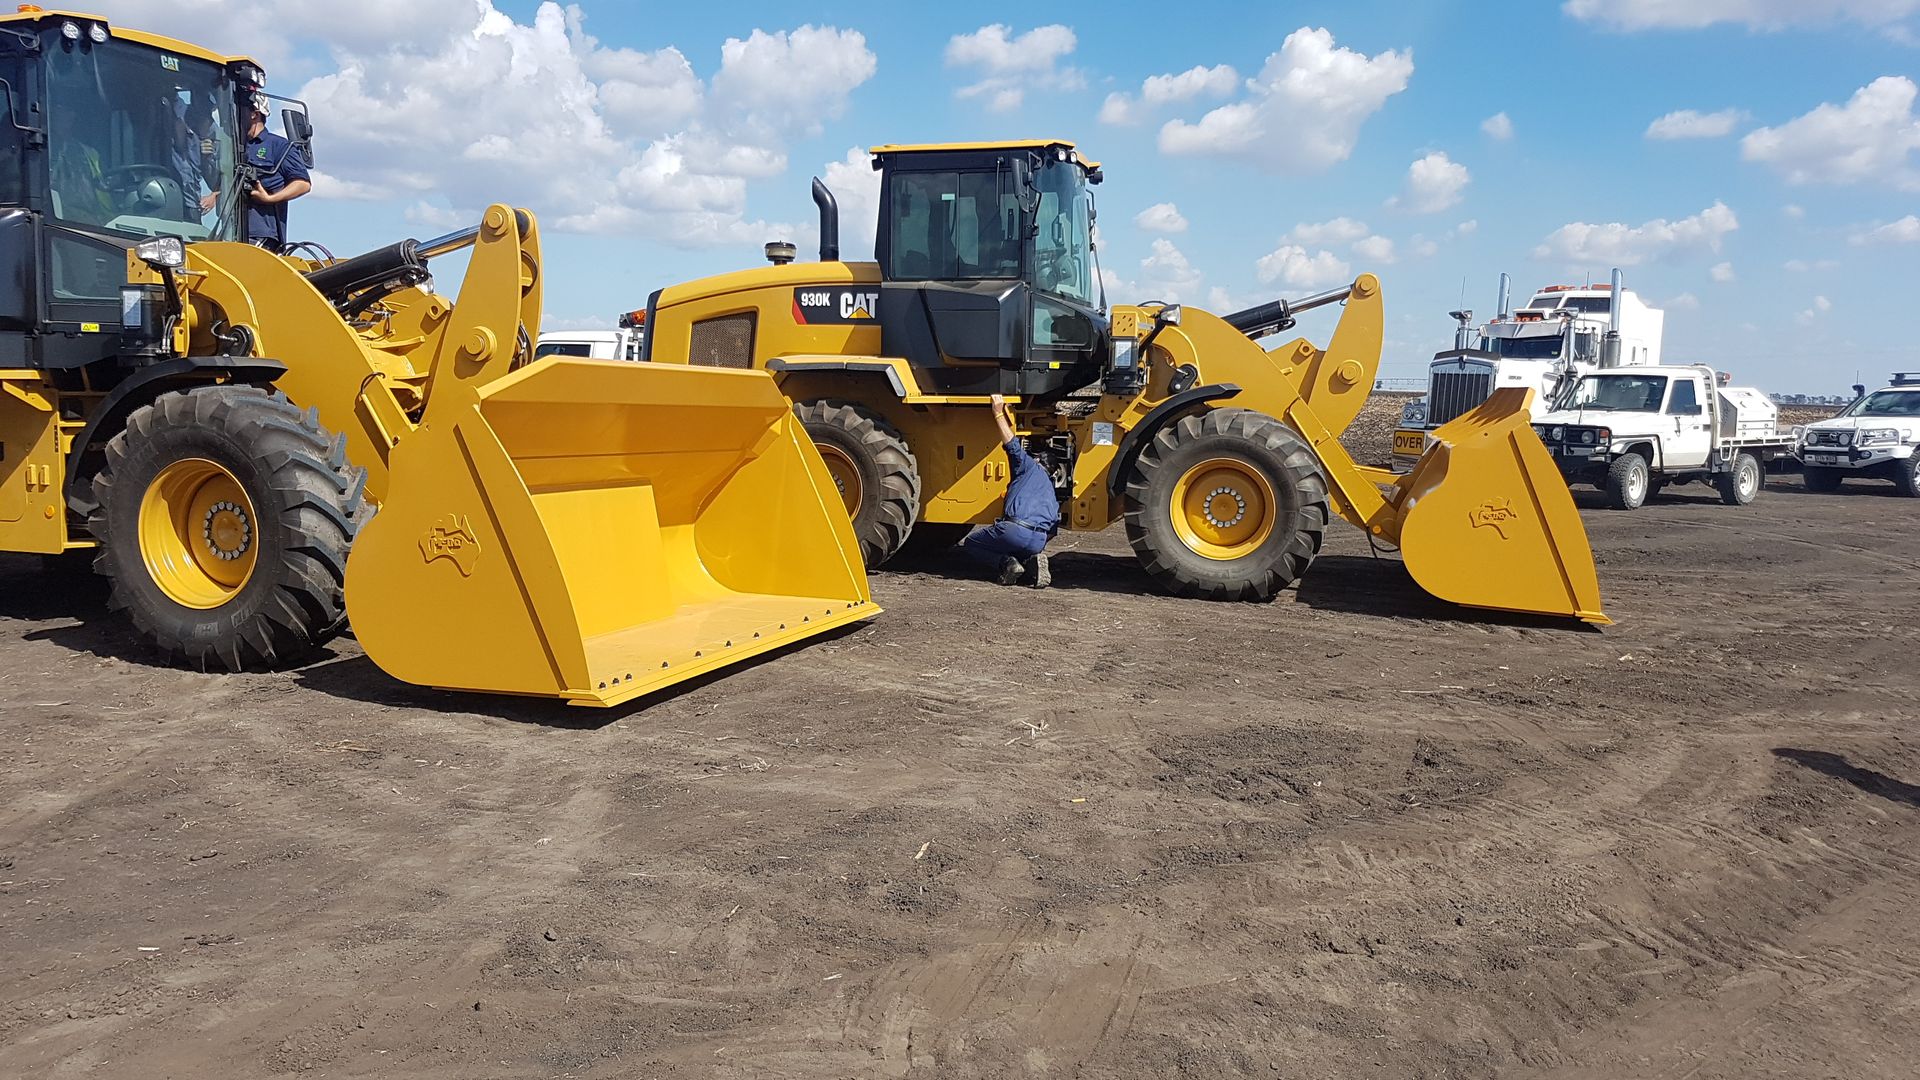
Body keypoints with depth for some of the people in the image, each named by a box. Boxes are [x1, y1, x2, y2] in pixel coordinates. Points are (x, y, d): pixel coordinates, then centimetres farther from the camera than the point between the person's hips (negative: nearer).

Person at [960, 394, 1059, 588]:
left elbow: (1013, 445, 0)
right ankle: (1033, 559, 1)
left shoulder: (1030, 467, 15)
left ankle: (1007, 563, -7)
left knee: (970, 542, 18)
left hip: (1015, 530, -6)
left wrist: (999, 413, 7)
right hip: (1039, 541, 6)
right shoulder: (1052, 492, 32)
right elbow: (1052, 531, 29)